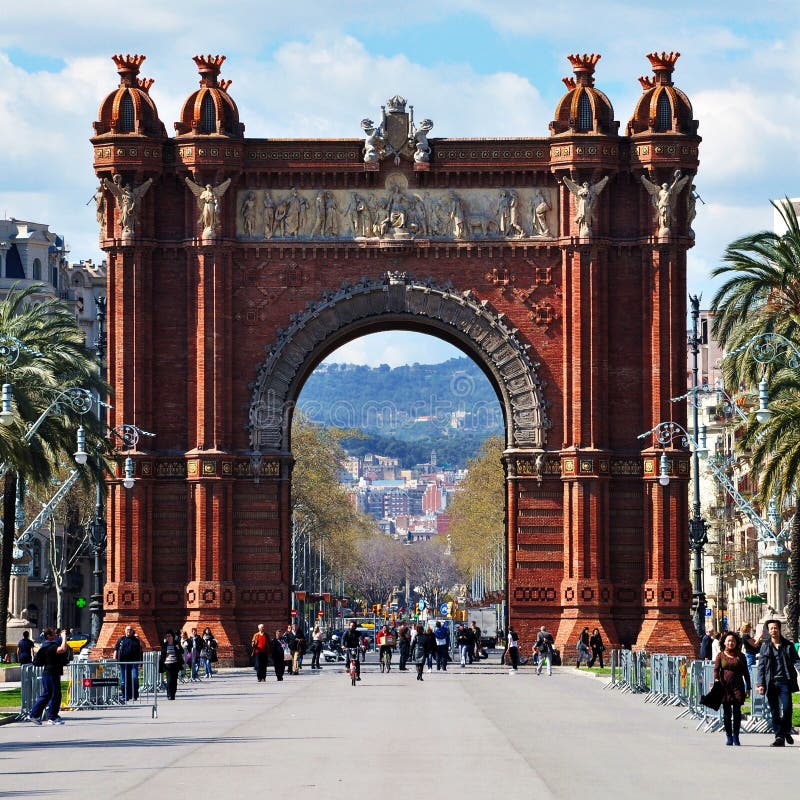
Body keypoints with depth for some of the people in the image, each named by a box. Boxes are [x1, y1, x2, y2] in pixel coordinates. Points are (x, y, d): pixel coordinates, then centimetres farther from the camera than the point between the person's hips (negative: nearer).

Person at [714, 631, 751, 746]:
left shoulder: (740, 656, 9)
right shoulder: (721, 656, 7)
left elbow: (746, 673, 12)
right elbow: (716, 669, 0)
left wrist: (748, 688, 8)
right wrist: (716, 679, -19)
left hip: (738, 686, 0)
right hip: (725, 686, 0)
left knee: (737, 712, -5)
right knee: (726, 713, 1)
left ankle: (736, 736, 3)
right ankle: (729, 736, 8)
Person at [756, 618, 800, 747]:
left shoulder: (788, 645, 7)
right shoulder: (765, 646, 8)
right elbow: (761, 666, 7)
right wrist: (761, 684, -1)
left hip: (785, 682, -1)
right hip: (771, 683, 1)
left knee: (786, 708, -9)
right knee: (775, 712, 1)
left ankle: (786, 731, 14)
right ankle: (779, 737, 5)